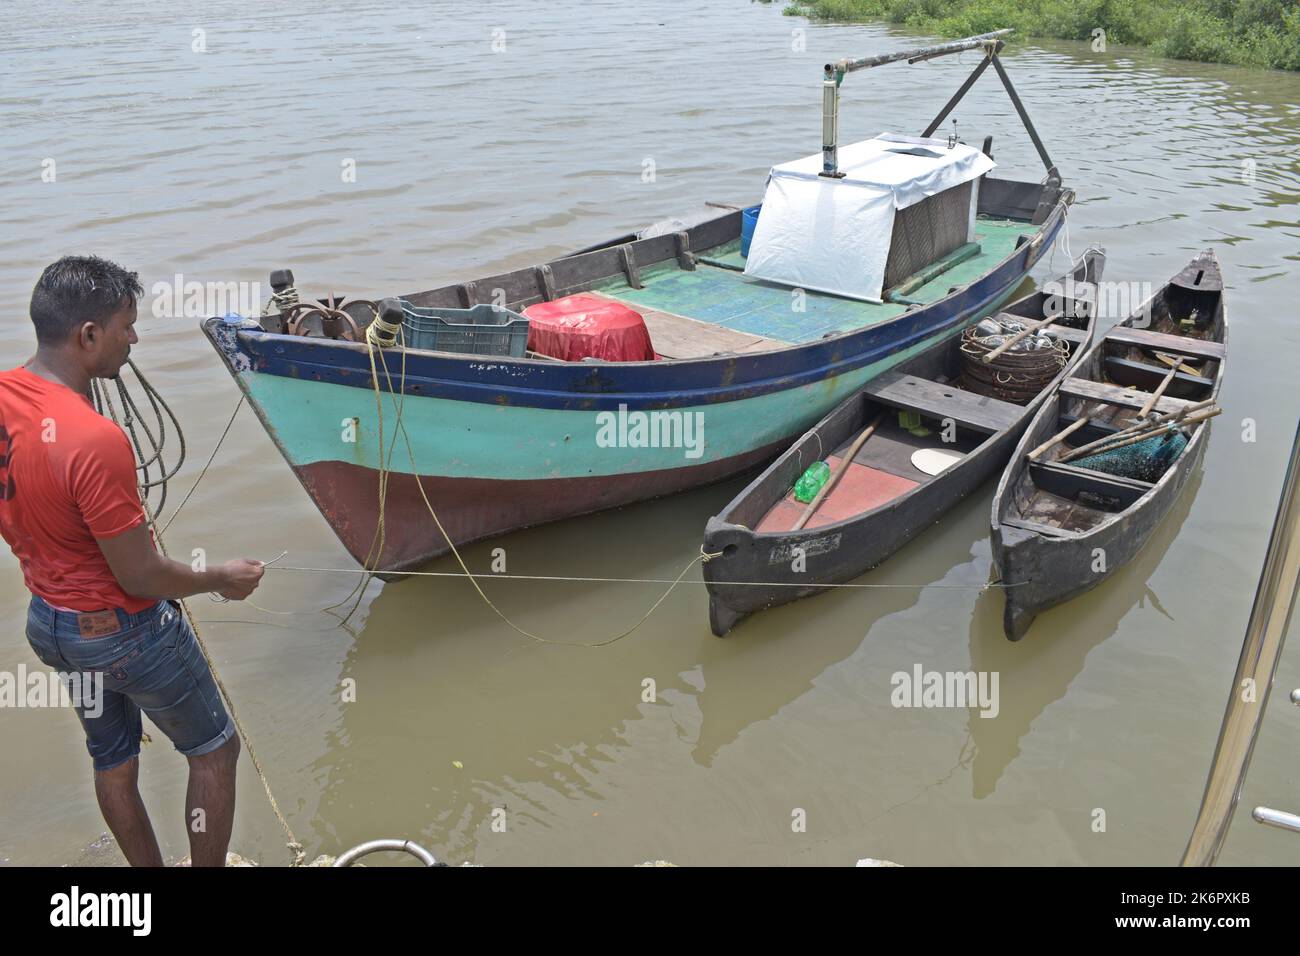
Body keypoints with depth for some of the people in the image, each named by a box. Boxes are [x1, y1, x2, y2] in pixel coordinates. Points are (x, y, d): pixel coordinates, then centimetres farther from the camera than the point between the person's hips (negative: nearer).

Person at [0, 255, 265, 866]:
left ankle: (148, 873, 43)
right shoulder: (96, 441, -33)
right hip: (124, 632, -8)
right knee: (214, 751, 14)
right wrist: (223, 580, -8)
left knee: (112, 759, 24)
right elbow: (141, 577, -25)